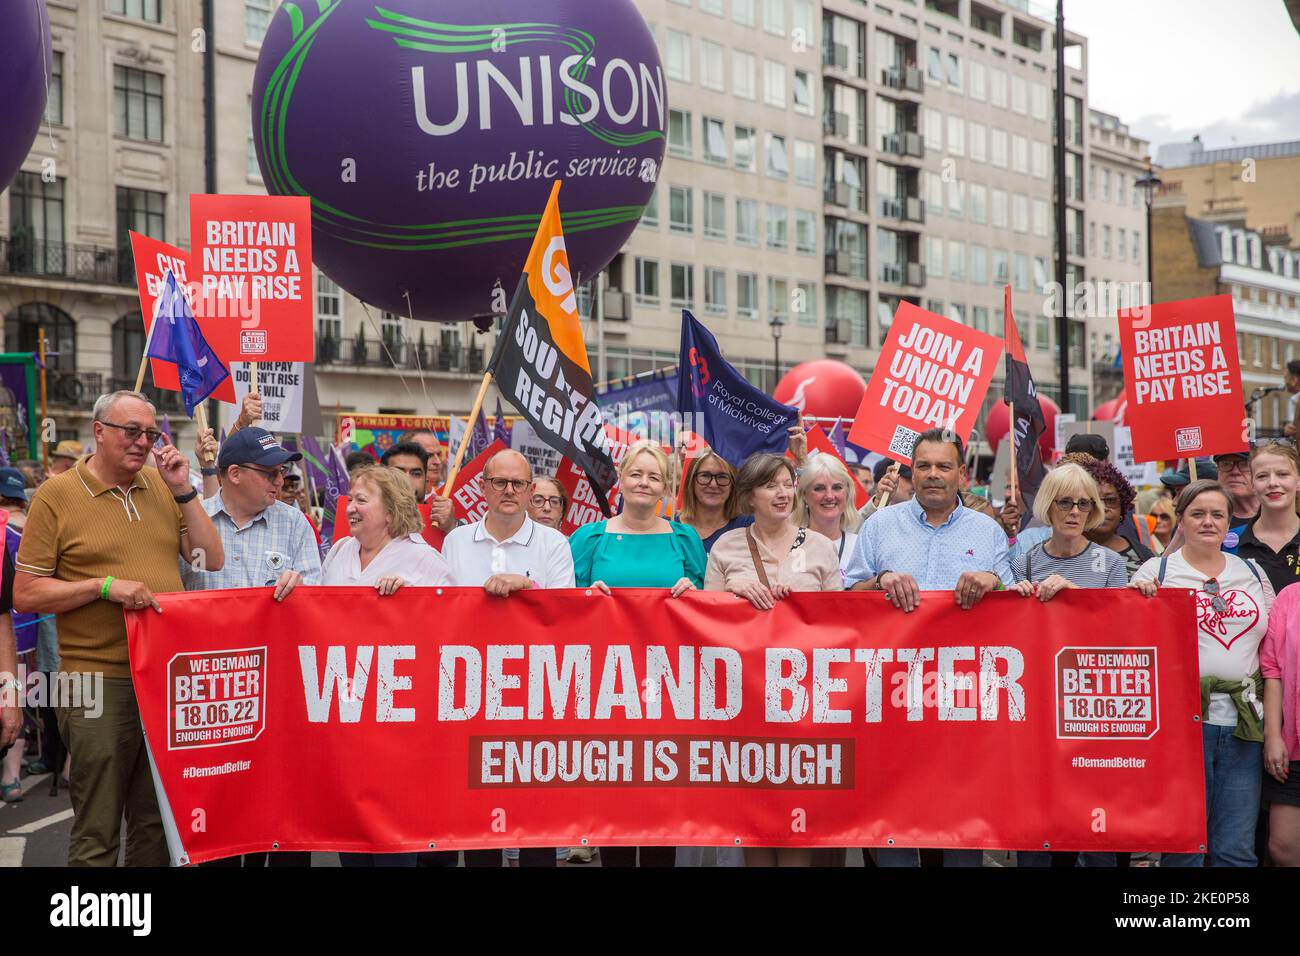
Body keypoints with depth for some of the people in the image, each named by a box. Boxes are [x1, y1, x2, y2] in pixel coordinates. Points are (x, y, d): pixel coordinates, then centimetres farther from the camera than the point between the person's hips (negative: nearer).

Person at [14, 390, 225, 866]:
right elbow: (25, 595, -5)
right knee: (97, 834, 0)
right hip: (99, 681, -4)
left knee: (157, 823, 13)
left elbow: (212, 561, 6)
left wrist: (183, 491, -3)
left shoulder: (162, 486, 10)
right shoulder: (56, 496, -3)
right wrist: (104, 585, -16)